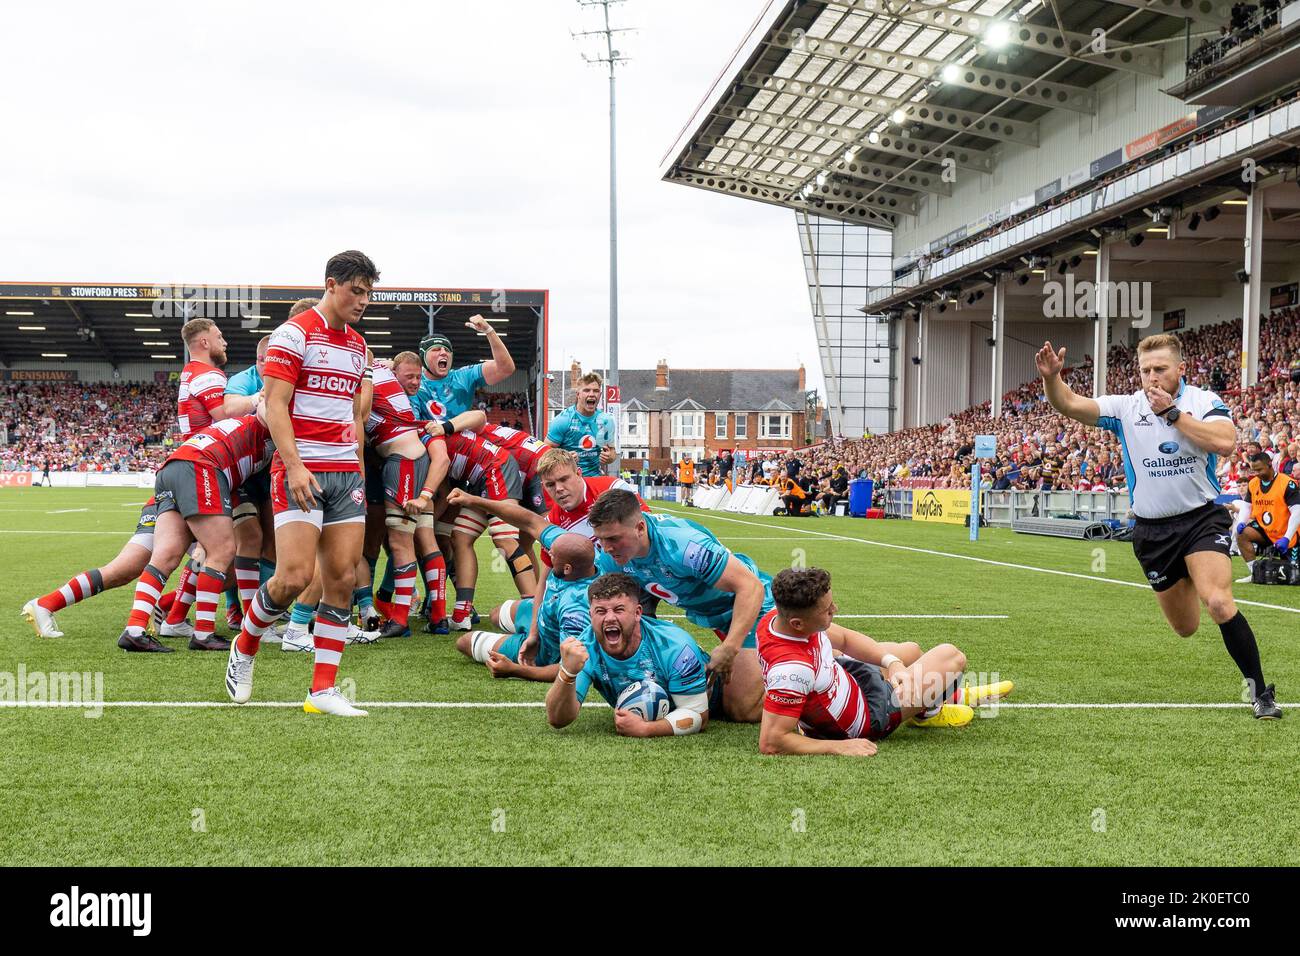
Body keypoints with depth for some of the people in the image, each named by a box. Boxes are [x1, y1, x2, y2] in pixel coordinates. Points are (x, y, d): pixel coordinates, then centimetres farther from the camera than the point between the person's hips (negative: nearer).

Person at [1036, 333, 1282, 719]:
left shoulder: (1204, 401, -6)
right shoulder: (1126, 407, -1)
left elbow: (1225, 443, -24)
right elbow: (1070, 405, -11)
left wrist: (1172, 412, -21)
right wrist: (1052, 377, -31)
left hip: (1202, 518, -3)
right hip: (1152, 530, 3)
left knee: (1219, 603, -26)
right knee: (1185, 627, 13)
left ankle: (1259, 691, -11)